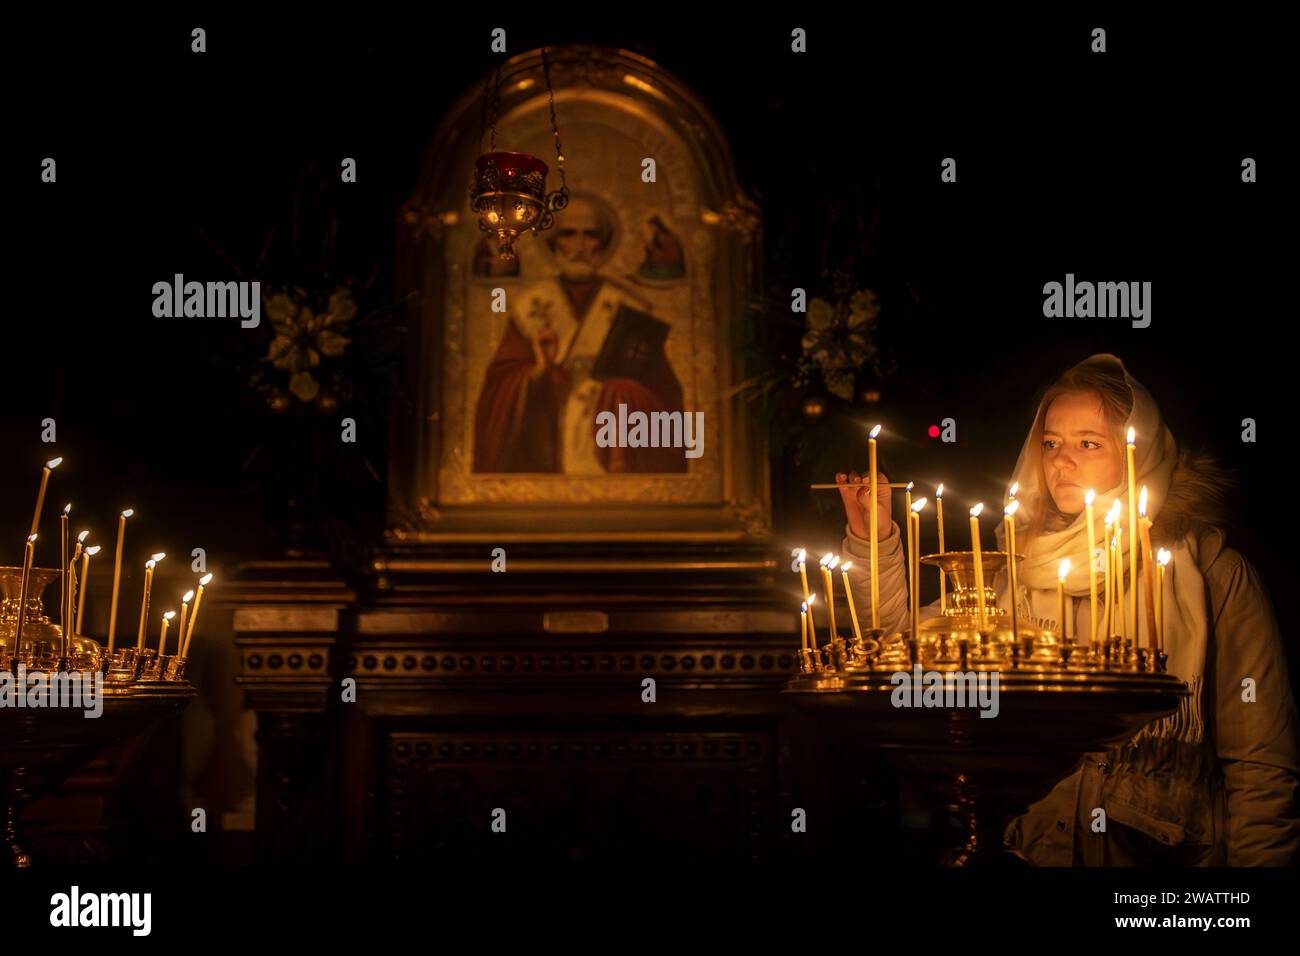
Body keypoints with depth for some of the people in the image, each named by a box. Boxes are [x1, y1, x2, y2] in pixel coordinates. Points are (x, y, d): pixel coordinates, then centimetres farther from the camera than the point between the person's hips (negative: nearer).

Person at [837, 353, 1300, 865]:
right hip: (1039, 850, 3)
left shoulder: (1211, 571, -3)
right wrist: (874, 541, -4)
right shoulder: (1021, 569, 9)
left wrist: (1255, 861, -12)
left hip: (1171, 851, -3)